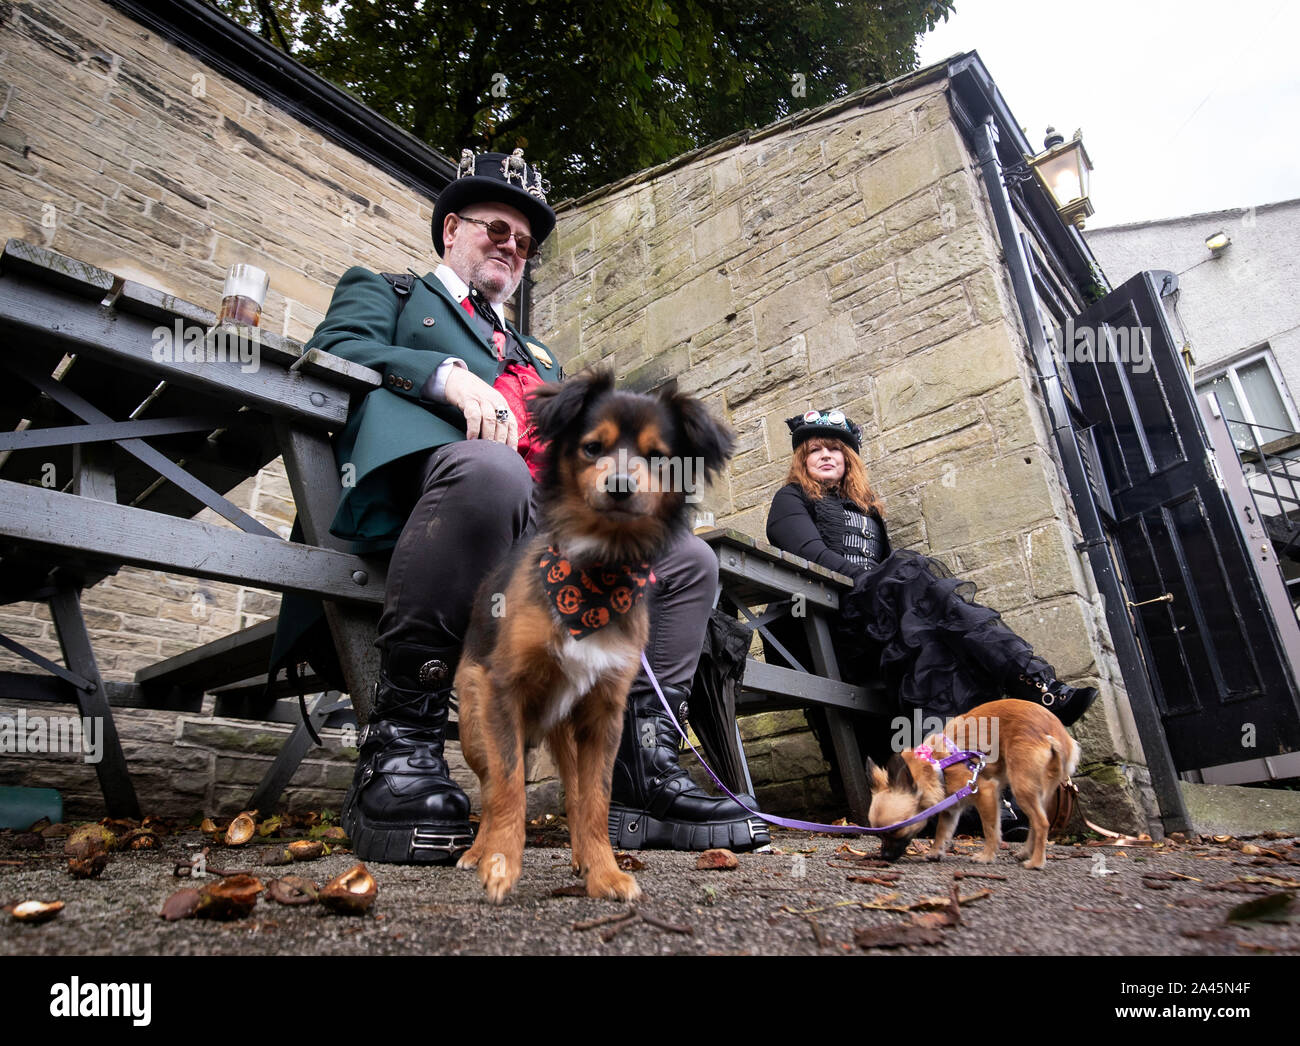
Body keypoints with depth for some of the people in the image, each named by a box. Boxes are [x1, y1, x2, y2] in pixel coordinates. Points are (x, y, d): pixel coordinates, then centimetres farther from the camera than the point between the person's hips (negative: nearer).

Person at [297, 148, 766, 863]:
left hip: (544, 522, 6)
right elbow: (334, 348, 4)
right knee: (490, 465, -40)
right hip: (422, 483, -6)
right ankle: (399, 743, -31)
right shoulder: (383, 290, 28)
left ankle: (643, 772, -11)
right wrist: (450, 375, -12)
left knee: (688, 559, -3)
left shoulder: (539, 357, 40)